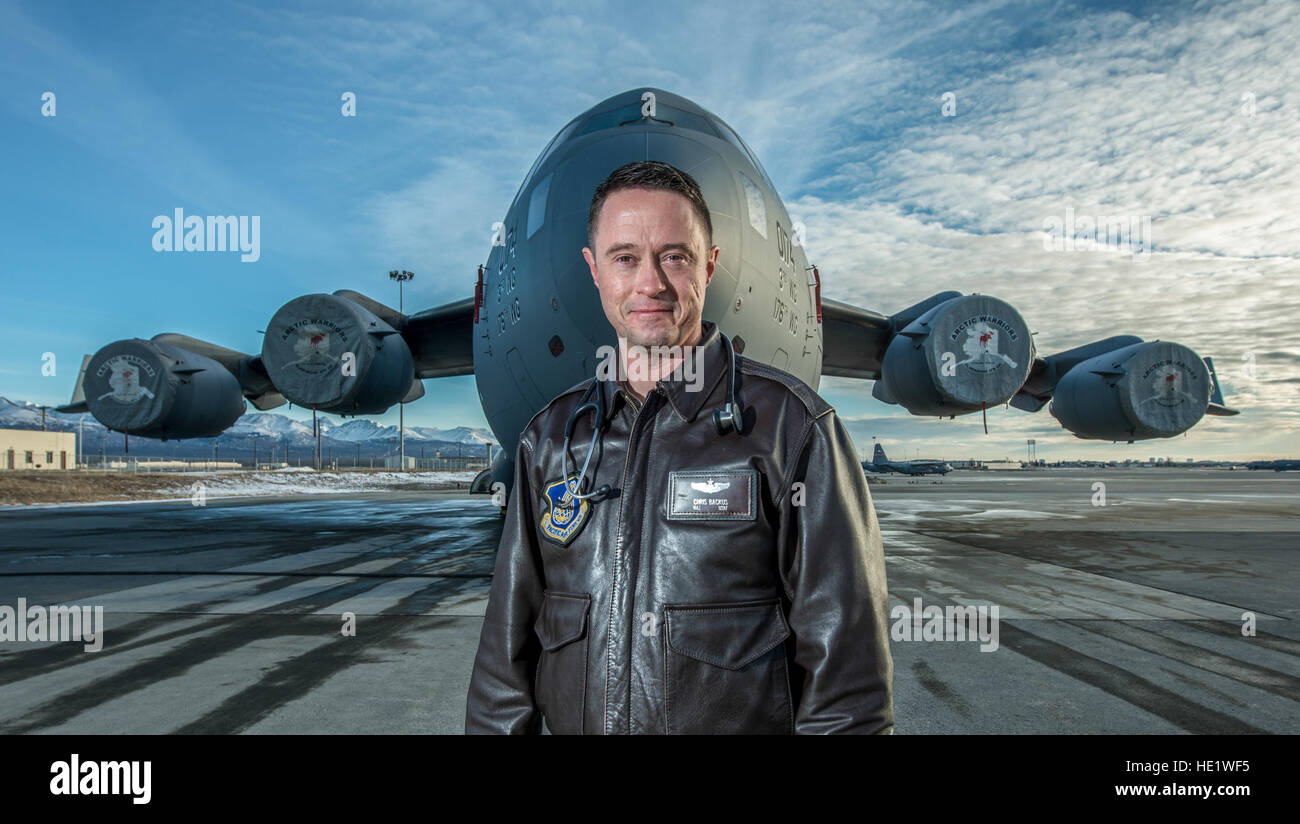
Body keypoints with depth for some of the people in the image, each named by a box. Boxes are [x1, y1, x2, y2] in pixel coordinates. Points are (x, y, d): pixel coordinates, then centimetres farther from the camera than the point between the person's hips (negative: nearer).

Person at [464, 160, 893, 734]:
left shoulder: (791, 428, -12)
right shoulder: (549, 438, 1)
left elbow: (846, 653, -12)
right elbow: (508, 641, 5)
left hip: (745, 722, -3)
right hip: (570, 720, 4)